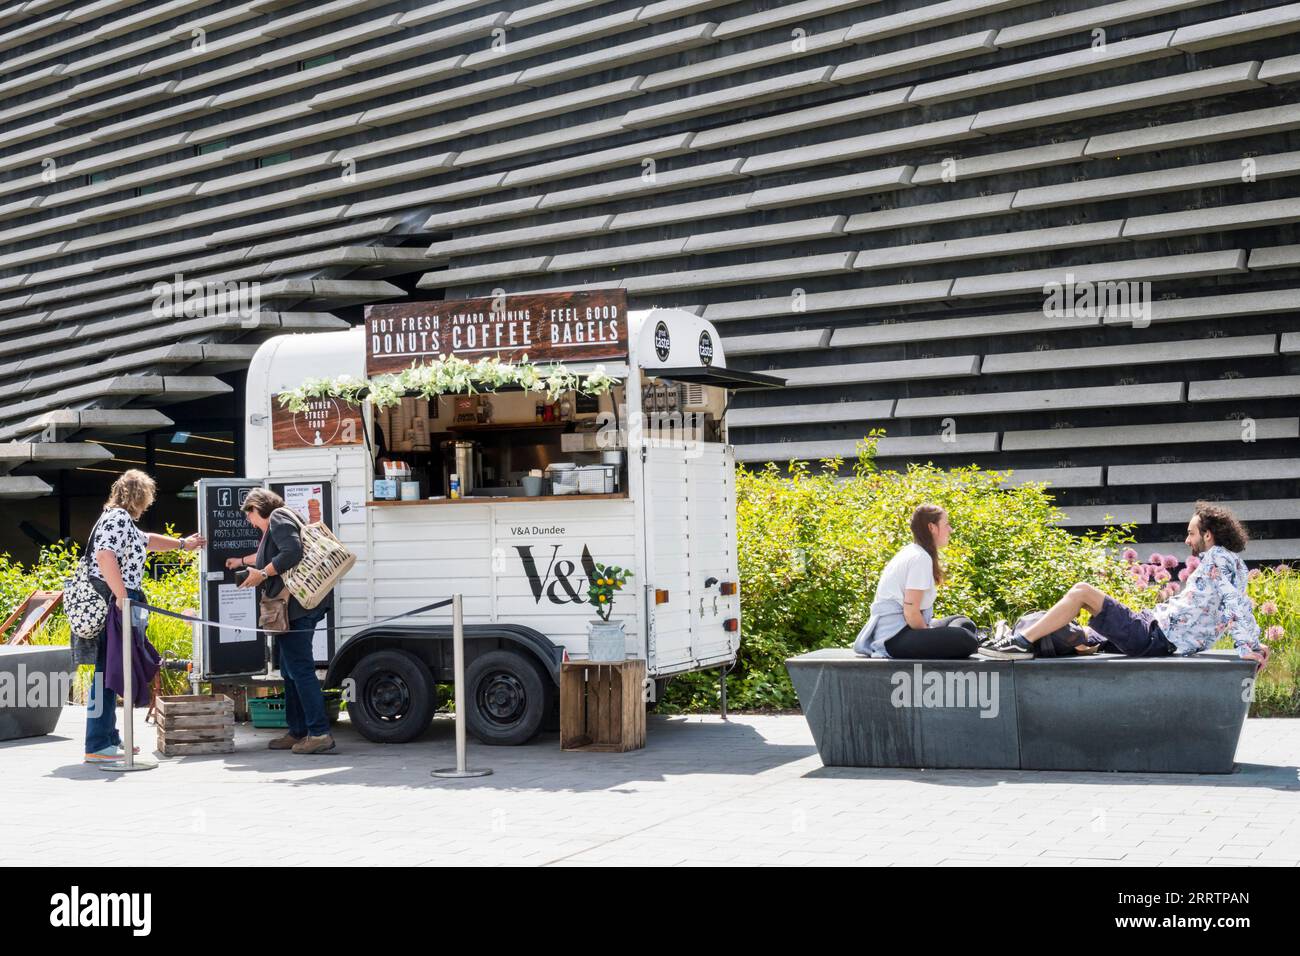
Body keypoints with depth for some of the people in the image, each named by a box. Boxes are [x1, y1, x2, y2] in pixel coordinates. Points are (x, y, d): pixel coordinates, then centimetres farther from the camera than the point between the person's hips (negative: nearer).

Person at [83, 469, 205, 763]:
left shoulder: (121, 520, 22)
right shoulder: (118, 518, -9)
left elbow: (146, 539, 42)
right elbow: (105, 556, -24)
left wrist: (182, 543, 53)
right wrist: (122, 597, -24)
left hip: (117, 604, 11)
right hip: (112, 602, -11)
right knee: (106, 672, -10)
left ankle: (109, 739, 19)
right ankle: (98, 746, -11)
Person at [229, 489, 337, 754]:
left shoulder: (278, 518, -6)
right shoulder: (278, 521, 25)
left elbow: (292, 552, -22)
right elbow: (268, 555, 45)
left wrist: (263, 574, -13)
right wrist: (241, 561, 58)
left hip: (296, 606, -11)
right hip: (296, 606, 11)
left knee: (299, 668, -11)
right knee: (291, 670, 15)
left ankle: (320, 733, -14)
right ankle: (298, 732, 20)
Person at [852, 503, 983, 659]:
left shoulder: (911, 552, 17)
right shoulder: (921, 558, -13)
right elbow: (911, 612, -19)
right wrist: (931, 640, -4)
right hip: (895, 639, -10)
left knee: (965, 624, 15)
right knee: (967, 641, -21)